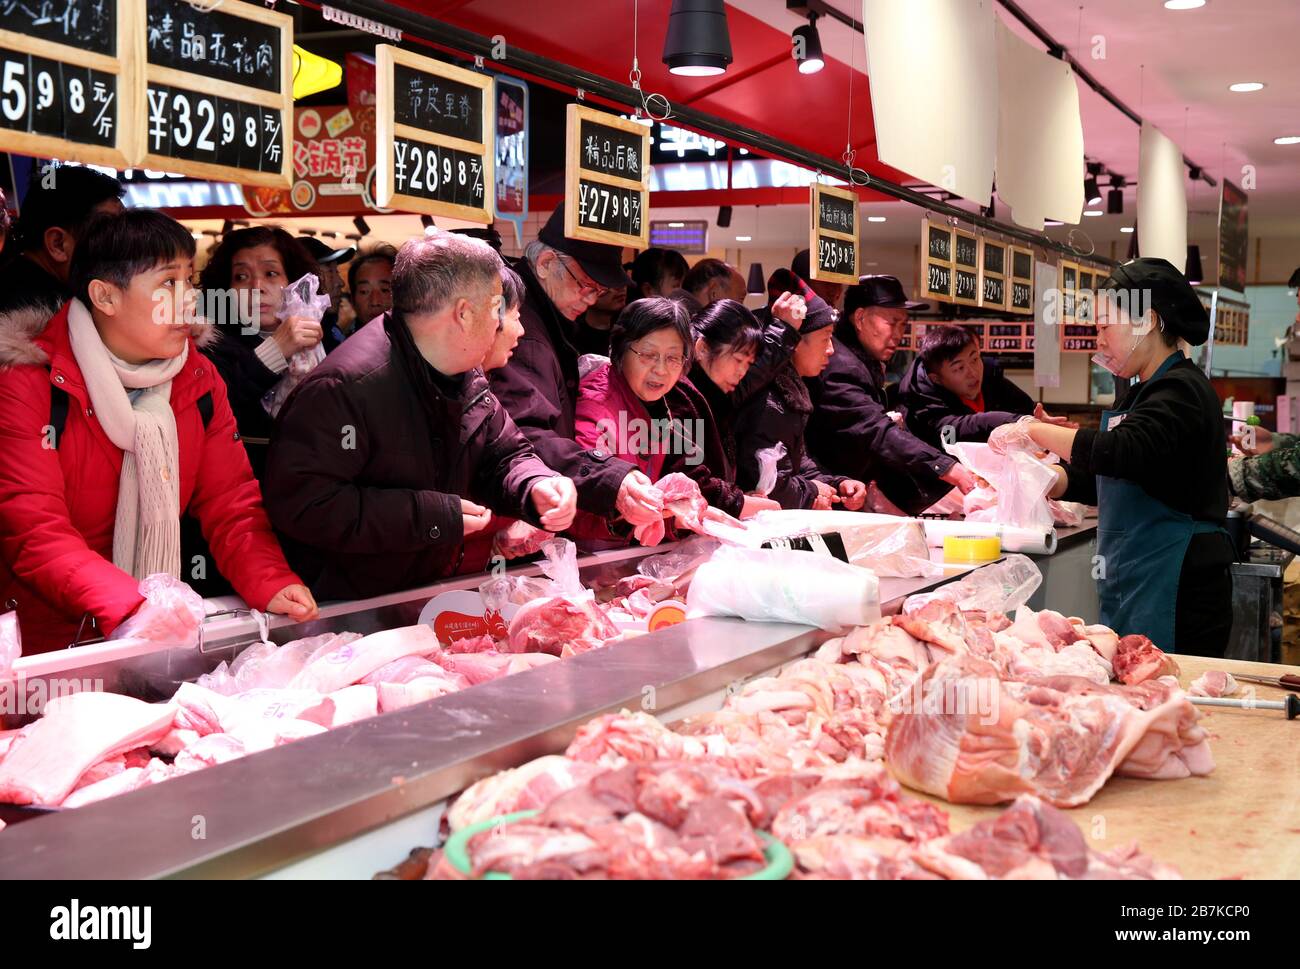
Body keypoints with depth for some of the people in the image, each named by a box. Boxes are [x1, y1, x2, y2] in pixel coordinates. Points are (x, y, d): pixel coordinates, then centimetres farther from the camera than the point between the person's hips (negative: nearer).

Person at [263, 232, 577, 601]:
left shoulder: (467, 377, 6)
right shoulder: (344, 387, -23)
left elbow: (504, 456, 17)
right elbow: (298, 503, -27)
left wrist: (536, 488, -8)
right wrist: (430, 517, -24)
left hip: (432, 595, 8)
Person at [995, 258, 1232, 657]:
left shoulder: (1182, 391, -13)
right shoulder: (1141, 394, 19)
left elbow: (1120, 451, -28)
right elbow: (1096, 480, 21)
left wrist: (1034, 432, -19)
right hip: (1135, 583, 10)